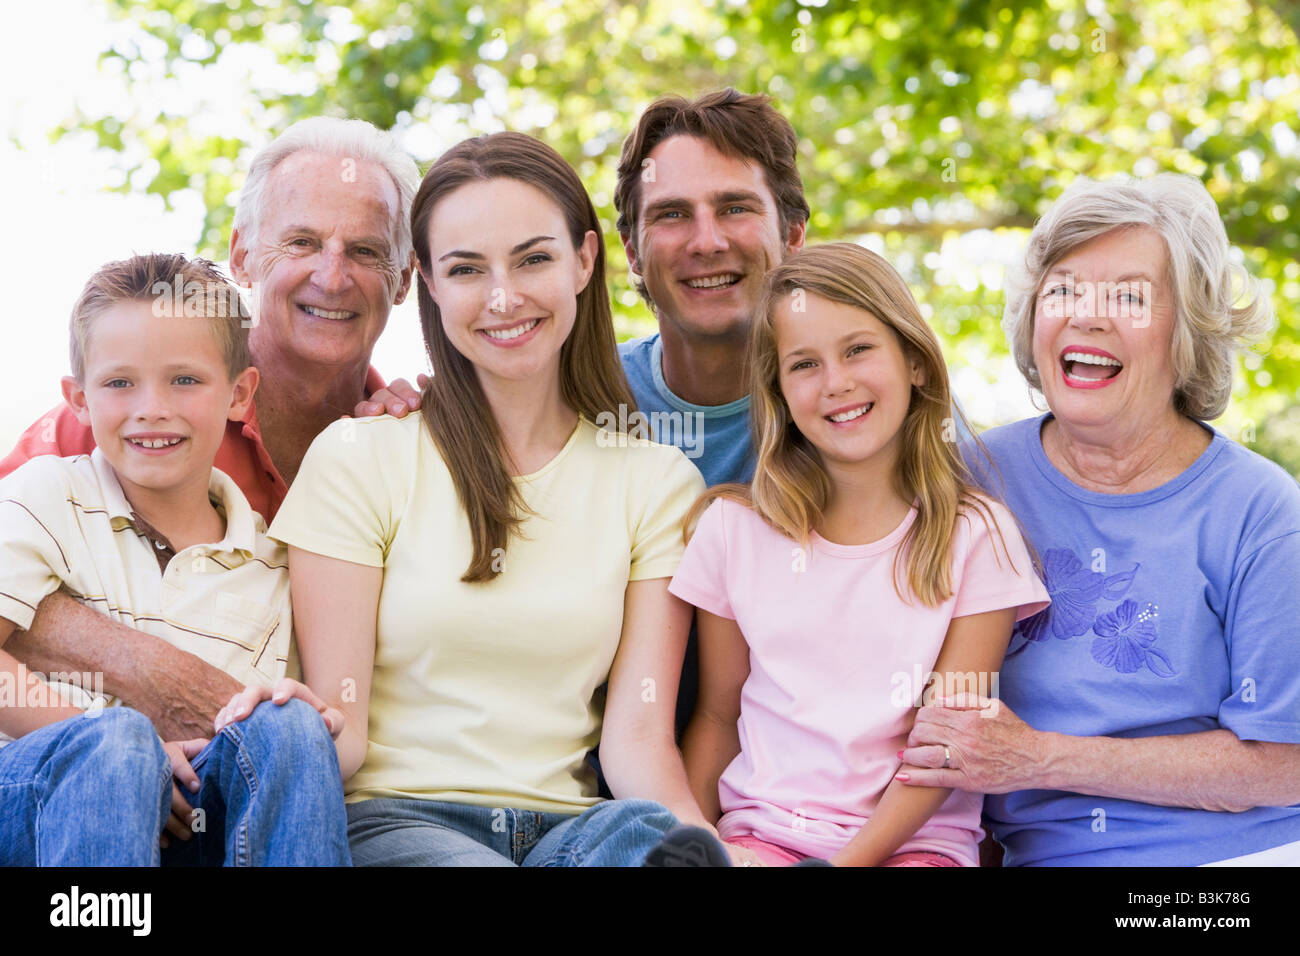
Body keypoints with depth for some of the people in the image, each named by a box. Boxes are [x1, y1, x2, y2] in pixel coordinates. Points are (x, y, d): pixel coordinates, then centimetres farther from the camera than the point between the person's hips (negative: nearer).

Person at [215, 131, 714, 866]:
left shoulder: (659, 482, 10)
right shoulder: (359, 459, 3)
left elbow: (639, 735, 0)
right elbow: (345, 731, -2)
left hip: (569, 824, 1)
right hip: (395, 816, -1)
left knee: (648, 833, -35)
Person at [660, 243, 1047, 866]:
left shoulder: (976, 537, 3)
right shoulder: (734, 529, 9)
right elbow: (716, 718, 13)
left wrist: (850, 859, -14)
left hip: (914, 844, -1)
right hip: (758, 833, 1)